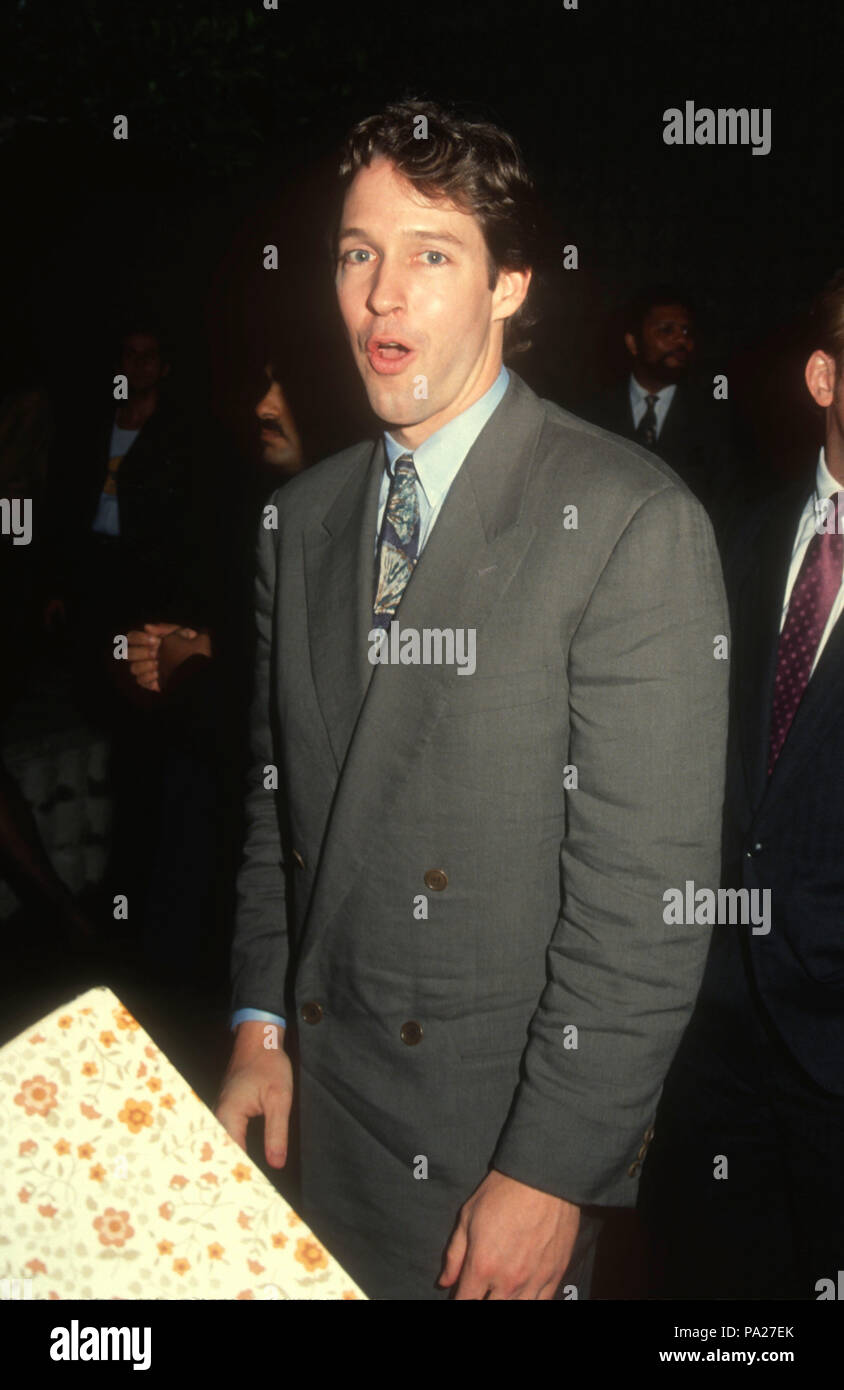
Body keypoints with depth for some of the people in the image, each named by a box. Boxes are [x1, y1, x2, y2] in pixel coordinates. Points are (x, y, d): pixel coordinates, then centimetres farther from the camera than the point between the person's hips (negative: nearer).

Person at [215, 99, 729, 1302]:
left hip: (500, 1132, -5)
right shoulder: (310, 513, 6)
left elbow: (646, 889, -17)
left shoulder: (632, 522, -16)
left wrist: (552, 1170, -15)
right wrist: (259, 1027, 5)